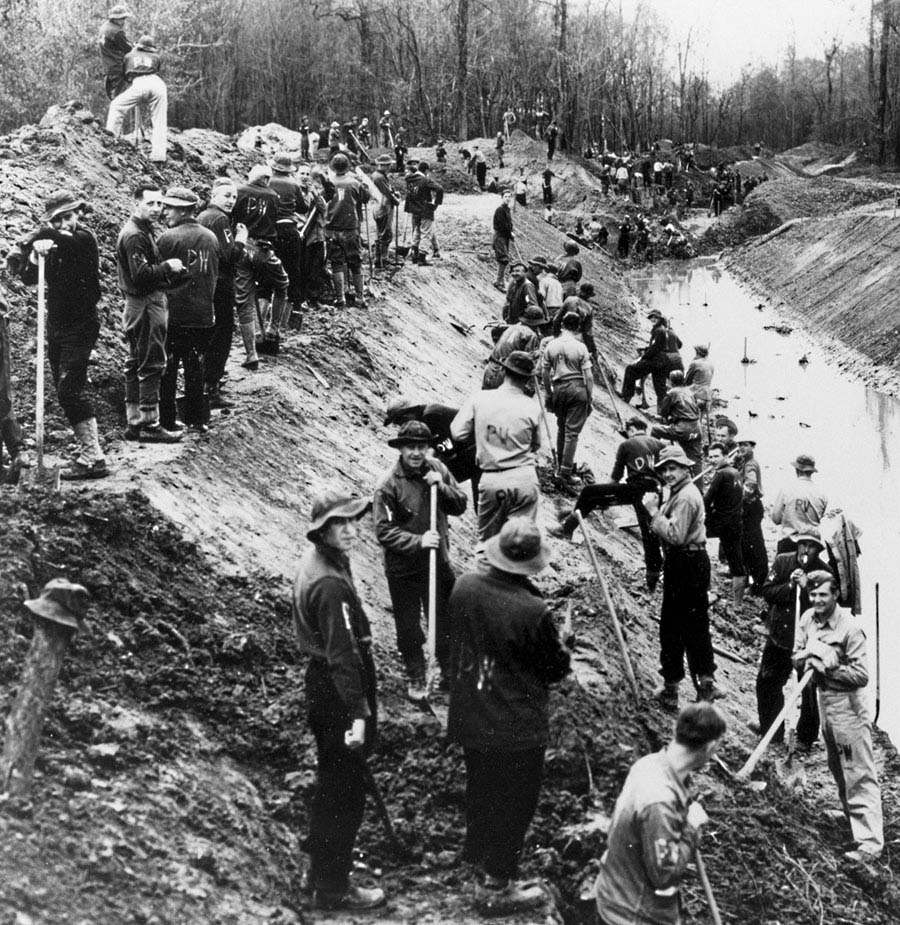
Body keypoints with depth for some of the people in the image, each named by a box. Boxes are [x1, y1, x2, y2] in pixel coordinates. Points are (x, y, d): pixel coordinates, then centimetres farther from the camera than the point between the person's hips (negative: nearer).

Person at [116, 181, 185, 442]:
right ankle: (149, 424, -2)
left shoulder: (144, 230, 16)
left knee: (135, 364, 13)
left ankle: (134, 422, 19)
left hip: (137, 305, 11)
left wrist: (170, 270, 7)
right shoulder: (135, 235, -17)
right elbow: (141, 274, -25)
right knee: (151, 364, -6)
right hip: (147, 305, -11)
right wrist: (168, 267, -15)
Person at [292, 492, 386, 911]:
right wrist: (358, 714, -28)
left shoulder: (315, 563, 5)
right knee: (345, 794, 3)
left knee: (330, 785, 24)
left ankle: (321, 869, 40)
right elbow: (342, 654, -28)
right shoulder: (332, 586, -26)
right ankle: (334, 888, 15)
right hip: (339, 699, -10)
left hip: (320, 684, 10)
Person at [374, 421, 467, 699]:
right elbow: (384, 531, -18)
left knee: (445, 619, 17)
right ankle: (415, 680, 30)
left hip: (438, 561, 4)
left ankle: (450, 672, 37)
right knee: (408, 627, 10)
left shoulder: (437, 470, -5)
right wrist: (418, 542, -27)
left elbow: (460, 506, 0)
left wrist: (441, 487, -17)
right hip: (403, 568, -4)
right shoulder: (388, 484, -19)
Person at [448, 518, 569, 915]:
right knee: (514, 802, 12)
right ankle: (496, 886, 23)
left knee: (480, 788, 27)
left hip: (469, 715, 6)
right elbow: (556, 669, -14)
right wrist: (562, 651, 6)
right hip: (517, 727, -6)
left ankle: (478, 853, 48)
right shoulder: (532, 611, -29)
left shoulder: (464, 587, -12)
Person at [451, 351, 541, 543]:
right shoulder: (532, 407, -2)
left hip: (491, 481, 0)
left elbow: (457, 434, -4)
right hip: (524, 479, 0)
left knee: (488, 540, 15)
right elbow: (536, 446, 8)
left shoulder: (478, 399, -3)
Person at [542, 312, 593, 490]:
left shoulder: (551, 346, 2)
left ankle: (561, 466, 25)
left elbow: (544, 372, 7)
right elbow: (588, 376, -8)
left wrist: (549, 393, 18)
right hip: (577, 388, -4)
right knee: (572, 431, -1)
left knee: (561, 428, 19)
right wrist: (590, 398, 0)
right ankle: (565, 472, -4)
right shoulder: (580, 347, -8)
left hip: (558, 388, 4)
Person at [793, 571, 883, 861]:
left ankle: (870, 842, -5)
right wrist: (808, 656, -14)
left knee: (859, 775, -6)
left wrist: (830, 666, -24)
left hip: (848, 704, -8)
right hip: (823, 698, 8)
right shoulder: (808, 619, 1)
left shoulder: (850, 628, -20)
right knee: (838, 769, 22)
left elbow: (862, 675, -22)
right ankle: (853, 817, 40)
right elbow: (796, 658, 7)